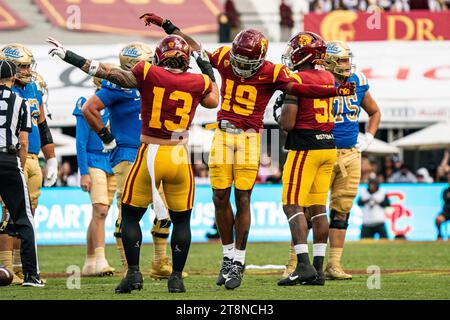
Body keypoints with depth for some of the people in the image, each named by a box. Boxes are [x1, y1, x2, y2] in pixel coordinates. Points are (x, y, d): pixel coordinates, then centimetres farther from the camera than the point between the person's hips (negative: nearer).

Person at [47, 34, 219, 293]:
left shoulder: (149, 74, -6)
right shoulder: (198, 82, 1)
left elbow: (108, 72, -3)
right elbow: (213, 101, 23)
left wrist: (68, 56, 4)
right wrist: (207, 69, 34)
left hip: (149, 155, -1)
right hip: (180, 157, 2)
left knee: (131, 215, 12)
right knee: (181, 220, 15)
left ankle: (134, 272, 2)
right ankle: (177, 276, 11)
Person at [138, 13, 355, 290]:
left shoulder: (271, 73, -7)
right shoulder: (225, 59, 3)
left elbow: (300, 89, -15)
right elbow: (195, 48, 16)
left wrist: (334, 92, -27)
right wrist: (166, 25, 20)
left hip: (249, 138, -3)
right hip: (223, 133, 3)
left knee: (242, 199, -3)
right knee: (220, 197, 4)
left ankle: (238, 262, 4)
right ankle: (229, 255, 19)